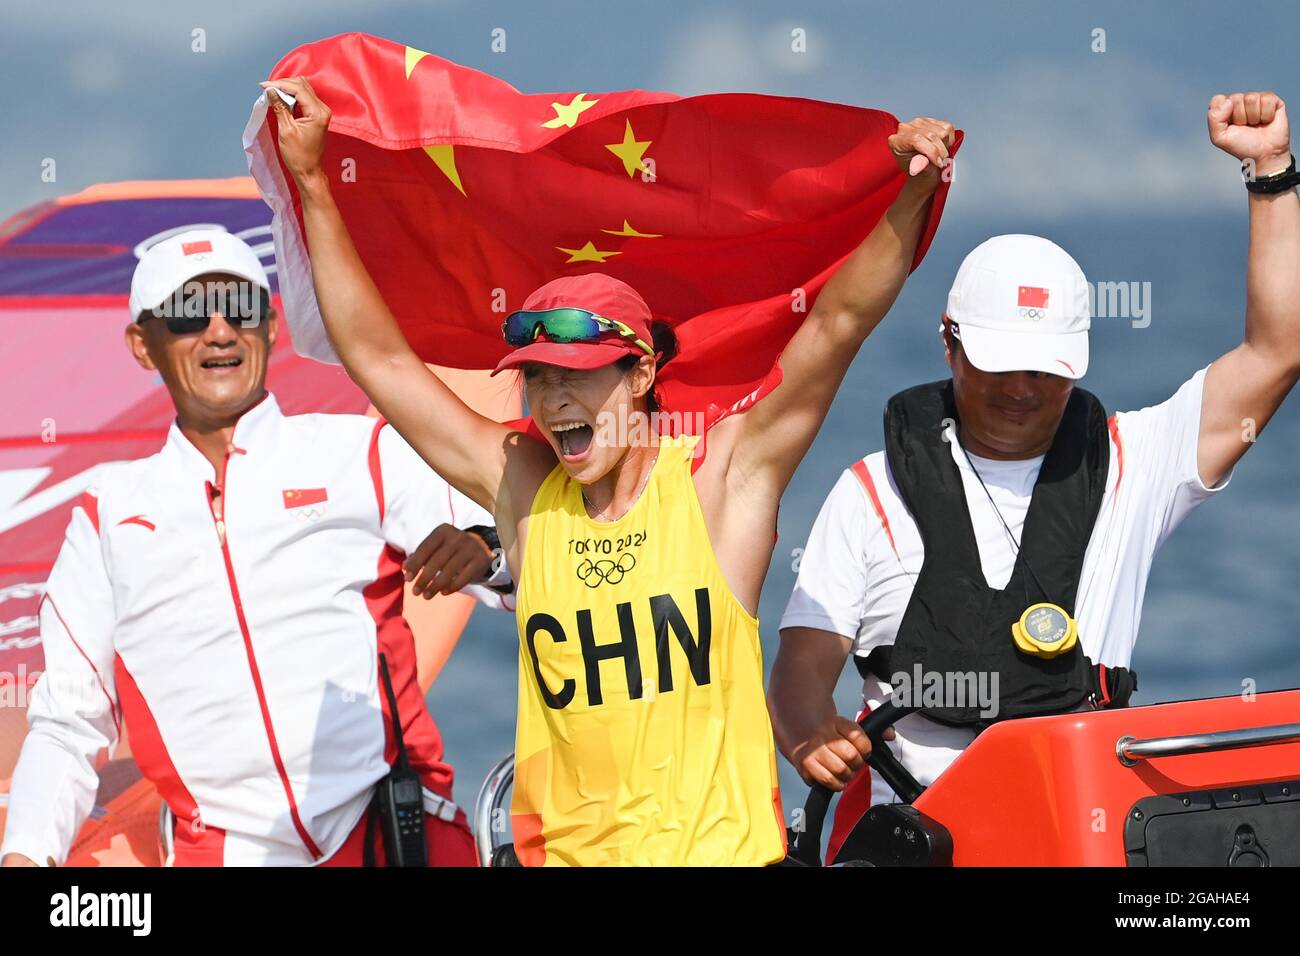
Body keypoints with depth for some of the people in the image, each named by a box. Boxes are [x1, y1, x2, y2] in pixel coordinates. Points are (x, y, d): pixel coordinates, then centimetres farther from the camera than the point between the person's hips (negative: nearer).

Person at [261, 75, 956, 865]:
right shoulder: (523, 490, 8)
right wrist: (312, 184, 13)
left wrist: (913, 194, -17)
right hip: (567, 848, 3)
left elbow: (841, 323, -5)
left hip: (722, 845, -3)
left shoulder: (722, 479, 0)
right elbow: (379, 358, 12)